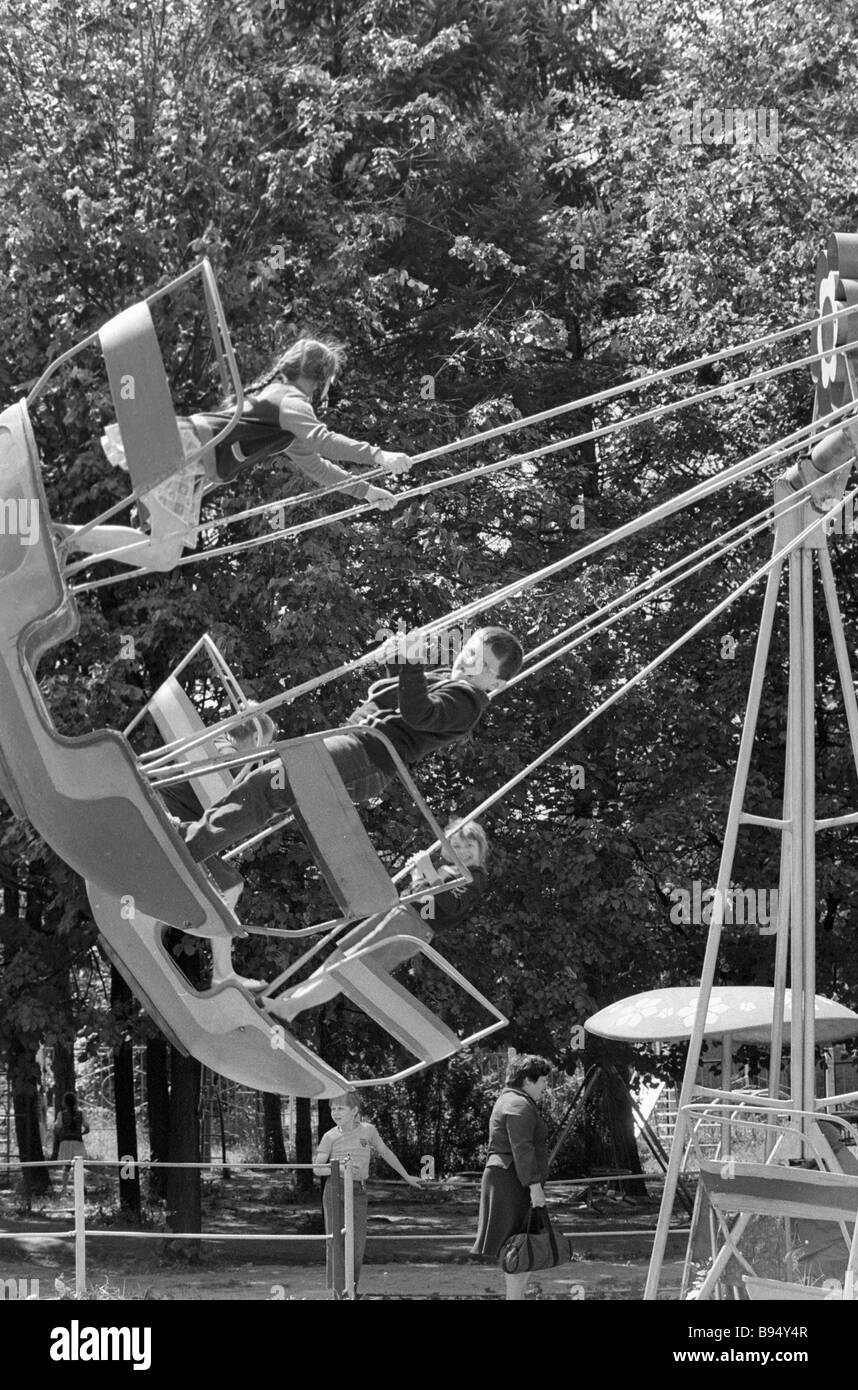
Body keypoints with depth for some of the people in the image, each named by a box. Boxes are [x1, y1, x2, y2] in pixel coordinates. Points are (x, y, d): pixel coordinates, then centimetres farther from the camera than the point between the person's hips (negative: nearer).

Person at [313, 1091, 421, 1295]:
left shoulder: (368, 1130, 2)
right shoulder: (330, 1136, -3)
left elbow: (386, 1153, 16)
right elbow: (317, 1169, -3)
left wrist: (407, 1177, 24)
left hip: (359, 1192, 2)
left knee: (358, 1243, 2)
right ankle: (334, 1290, -1)